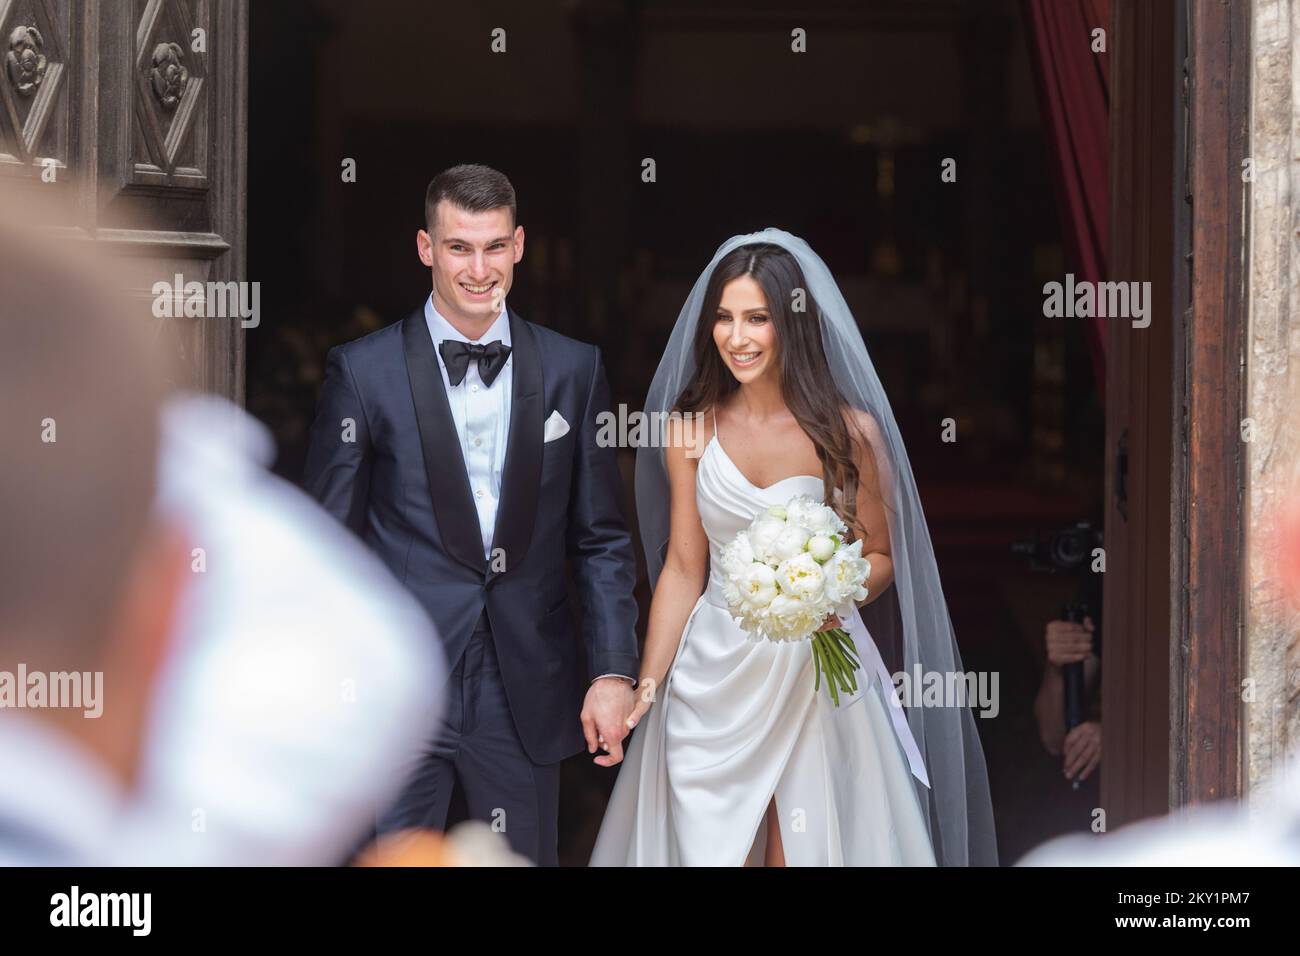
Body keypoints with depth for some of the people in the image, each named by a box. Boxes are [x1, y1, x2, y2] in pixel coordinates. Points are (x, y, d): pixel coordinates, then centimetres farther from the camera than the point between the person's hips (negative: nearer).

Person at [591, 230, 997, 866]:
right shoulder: (692, 426, 0)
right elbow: (682, 569, 3)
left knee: (804, 851, 2)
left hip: (816, 677, -2)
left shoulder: (850, 431, -6)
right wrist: (646, 686, -3)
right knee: (708, 851, 3)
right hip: (712, 679, 2)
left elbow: (881, 555, 5)